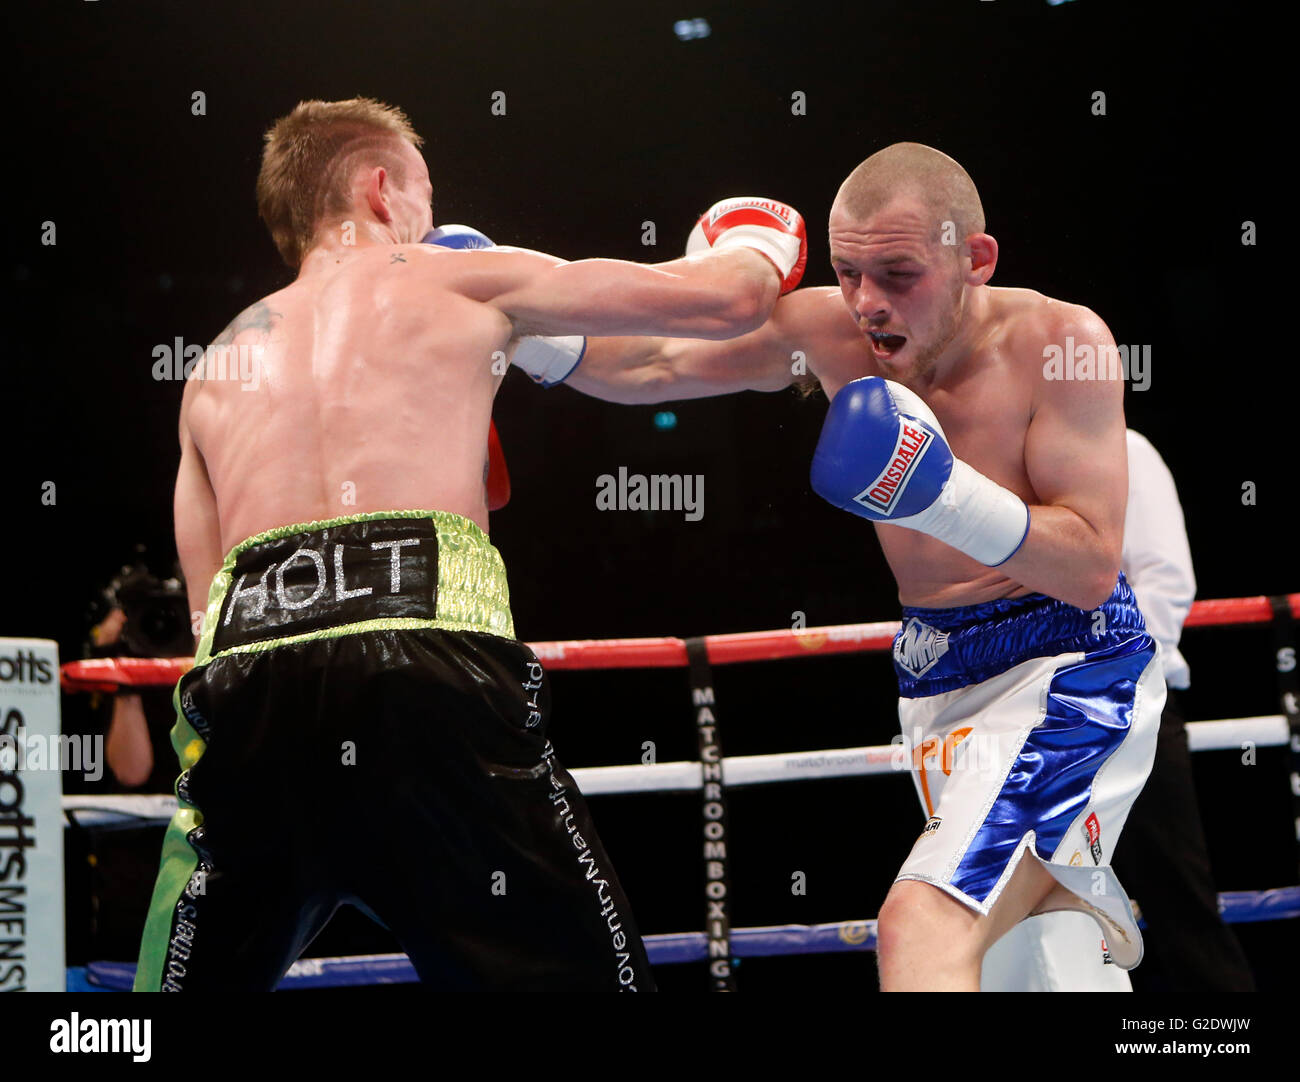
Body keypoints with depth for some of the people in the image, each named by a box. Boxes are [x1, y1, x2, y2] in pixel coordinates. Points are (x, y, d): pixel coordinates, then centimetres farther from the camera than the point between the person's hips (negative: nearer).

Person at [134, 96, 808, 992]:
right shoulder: (459, 281, 17)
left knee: (194, 979, 16)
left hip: (245, 681, 4)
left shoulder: (217, 367, 27)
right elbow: (725, 301, 18)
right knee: (584, 970, 3)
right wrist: (756, 245, 44)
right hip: (430, 668, -4)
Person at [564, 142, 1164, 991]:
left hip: (1066, 670, -7)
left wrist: (946, 494, -36)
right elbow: (649, 370, 4)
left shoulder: (1061, 344, -20)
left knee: (923, 929, -26)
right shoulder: (827, 331, -6)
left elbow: (1094, 569, -23)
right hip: (936, 678, 7)